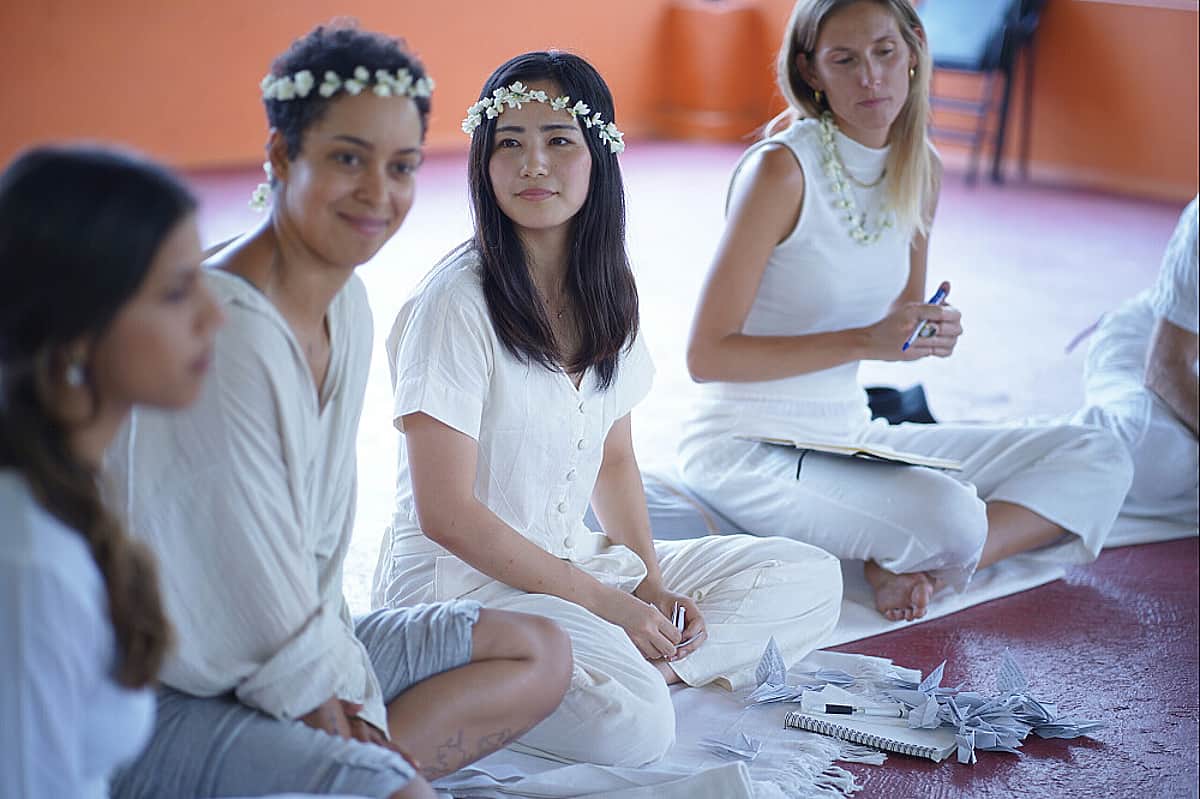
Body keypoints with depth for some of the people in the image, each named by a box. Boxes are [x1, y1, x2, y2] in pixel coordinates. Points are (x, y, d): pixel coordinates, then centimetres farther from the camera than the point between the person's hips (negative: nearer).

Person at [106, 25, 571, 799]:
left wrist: (353, 715, 0)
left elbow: (323, 546, 7)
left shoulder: (346, 306, 4)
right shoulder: (228, 334, -25)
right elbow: (257, 581, -20)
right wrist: (343, 722, -7)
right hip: (155, 699, -10)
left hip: (287, 649, 10)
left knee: (540, 654, 12)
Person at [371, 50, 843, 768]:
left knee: (812, 579, 4)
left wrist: (652, 586, -2)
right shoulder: (457, 303, -17)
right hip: (460, 579, -8)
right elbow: (446, 513, -19)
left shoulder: (607, 291, 5)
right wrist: (610, 606, -16)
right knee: (631, 725, -34)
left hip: (571, 560, 9)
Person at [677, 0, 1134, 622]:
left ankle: (912, 565, -12)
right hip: (748, 448, -8)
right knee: (946, 518, -35)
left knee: (1098, 460, 1)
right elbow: (706, 355, -18)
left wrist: (934, 331, -8)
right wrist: (863, 341, -24)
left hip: (850, 432, 8)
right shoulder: (781, 167, -17)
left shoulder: (922, 167, 4)